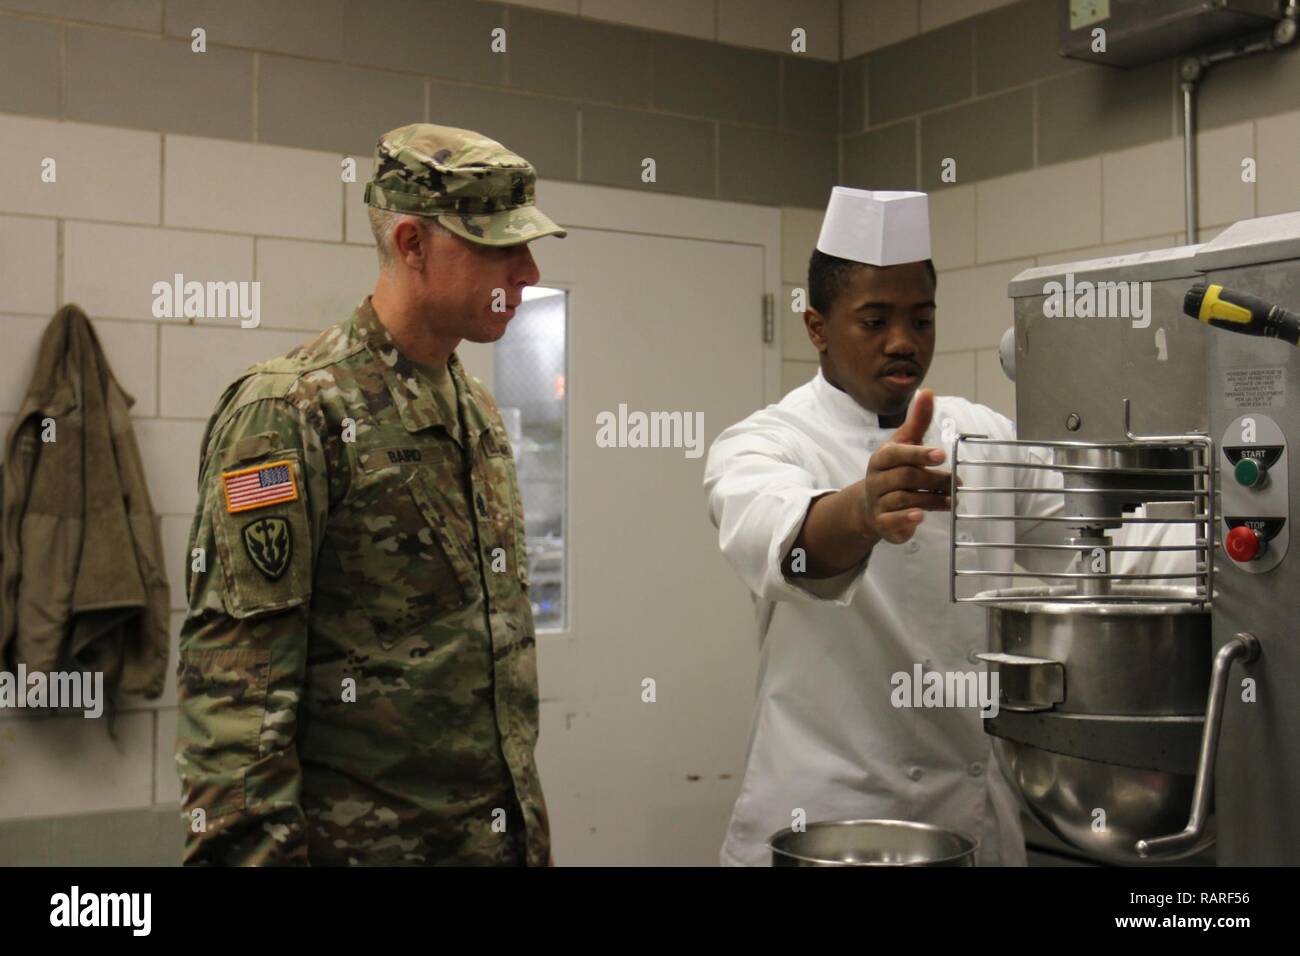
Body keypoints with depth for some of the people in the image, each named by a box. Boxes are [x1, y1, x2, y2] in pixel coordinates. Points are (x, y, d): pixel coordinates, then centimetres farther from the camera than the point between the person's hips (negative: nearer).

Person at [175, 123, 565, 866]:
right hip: (364, 840, -7)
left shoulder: (477, 407, 10)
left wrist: (530, 820, 17)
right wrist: (250, 850, -23)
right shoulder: (289, 413, -14)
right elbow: (232, 679, -19)